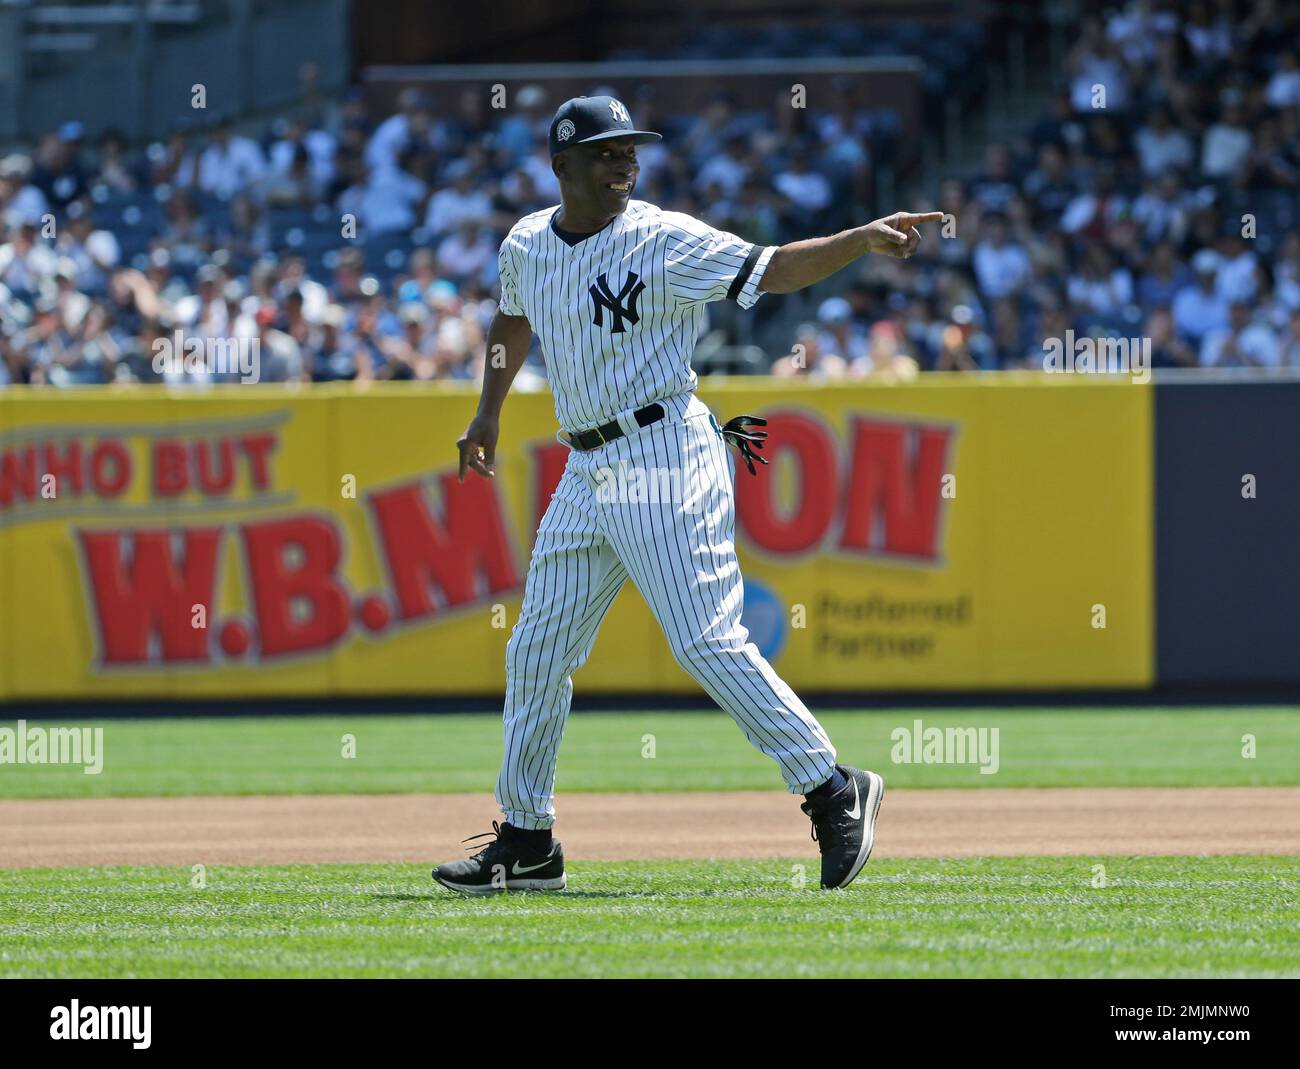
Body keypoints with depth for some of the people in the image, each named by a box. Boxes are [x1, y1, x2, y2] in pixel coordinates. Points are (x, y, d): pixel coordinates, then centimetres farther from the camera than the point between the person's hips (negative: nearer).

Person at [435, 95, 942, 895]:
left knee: (707, 641, -15)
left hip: (664, 454, -7)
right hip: (587, 469, 7)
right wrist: (488, 414, 34)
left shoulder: (665, 242, -10)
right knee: (537, 649, 9)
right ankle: (527, 843, 20)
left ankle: (834, 791, -9)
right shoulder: (527, 245, 10)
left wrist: (865, 238, -29)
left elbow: (774, 269, -15)